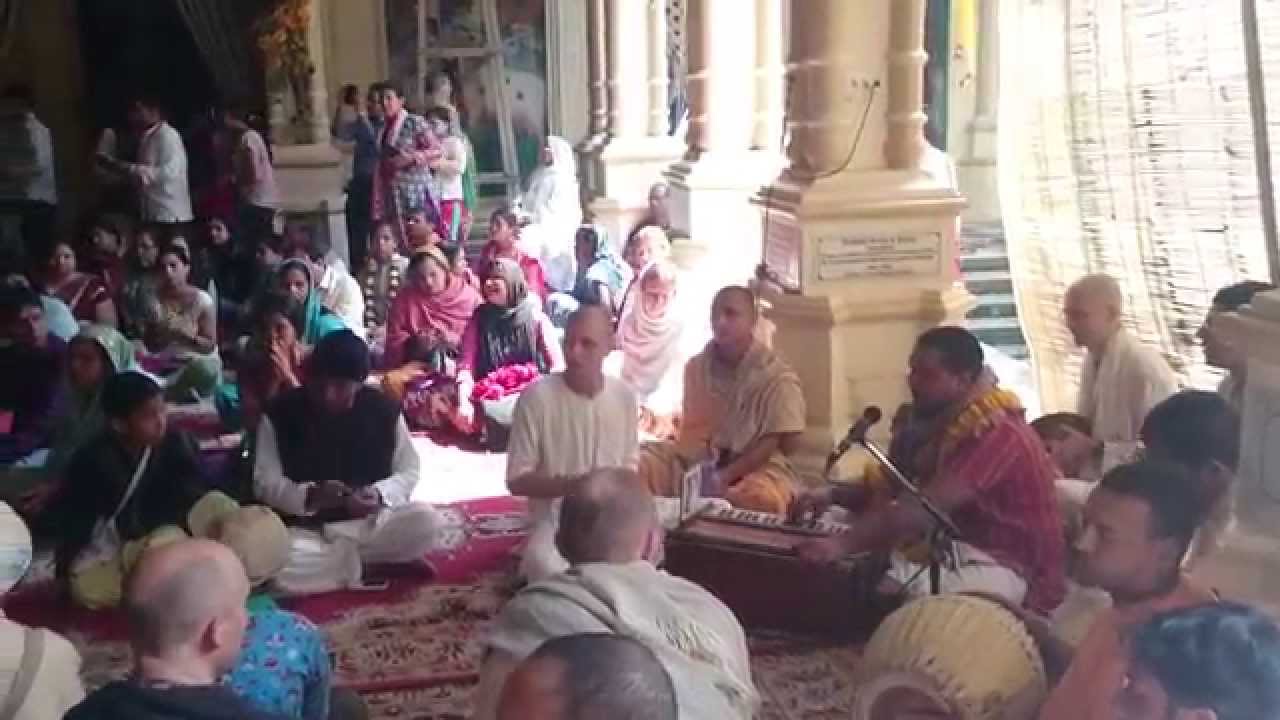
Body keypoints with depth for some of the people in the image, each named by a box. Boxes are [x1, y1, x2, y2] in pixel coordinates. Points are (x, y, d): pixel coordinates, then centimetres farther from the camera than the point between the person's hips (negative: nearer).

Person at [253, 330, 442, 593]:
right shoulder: (280, 413, -8)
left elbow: (409, 471, 4)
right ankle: (381, 560, -16)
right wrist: (310, 496, -24)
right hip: (306, 530, 0)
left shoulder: (383, 410, -4)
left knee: (425, 520, -27)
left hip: (371, 523, 0)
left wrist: (380, 495, -18)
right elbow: (265, 482, -5)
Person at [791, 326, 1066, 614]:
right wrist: (833, 495, -4)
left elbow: (927, 506, -30)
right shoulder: (941, 423, 11)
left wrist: (844, 543, -37)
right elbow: (892, 486, 16)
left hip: (1005, 569, -9)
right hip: (957, 552, 9)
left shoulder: (996, 433, -20)